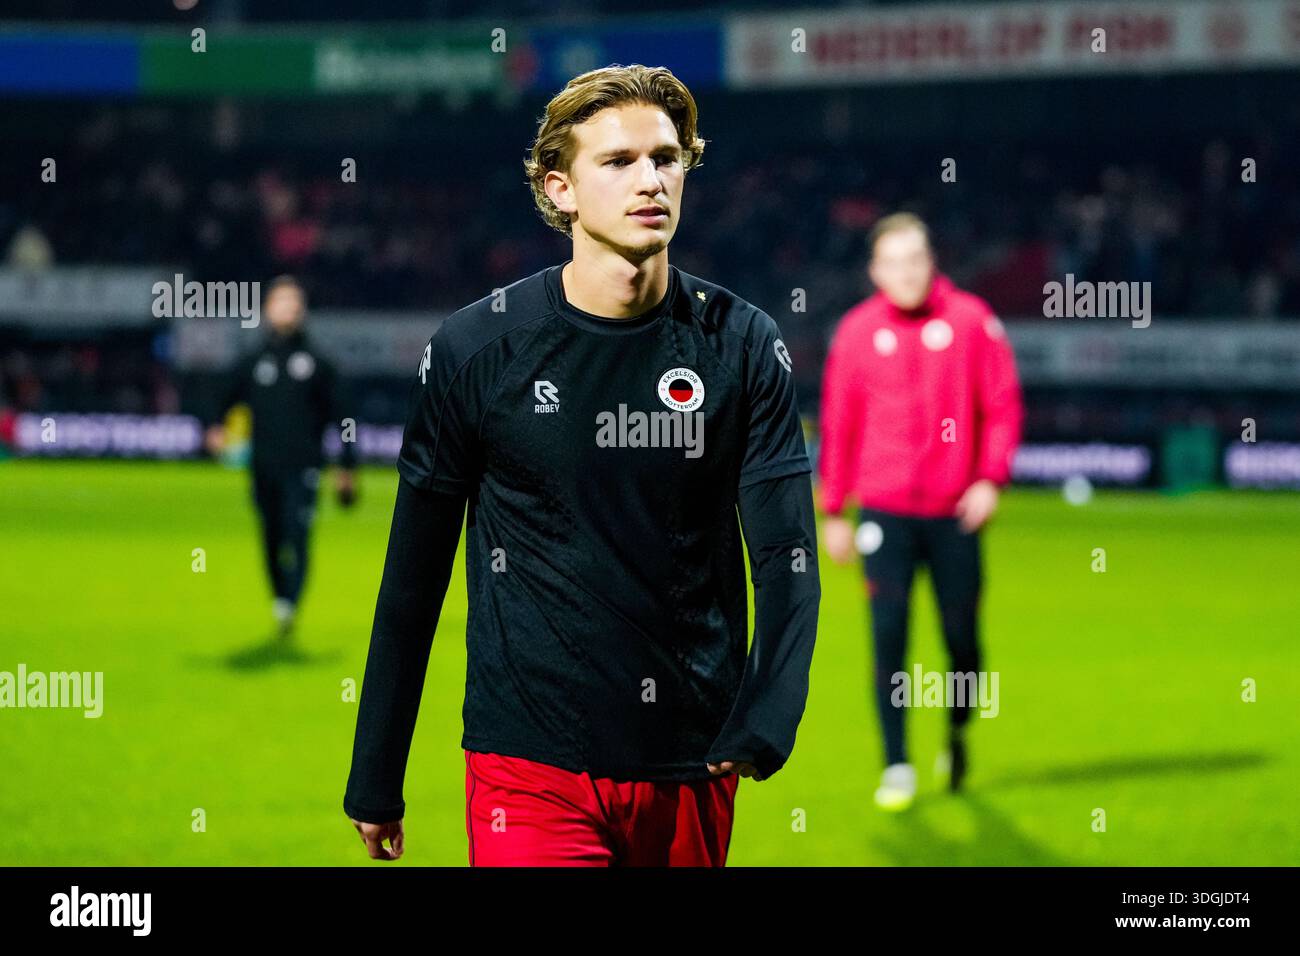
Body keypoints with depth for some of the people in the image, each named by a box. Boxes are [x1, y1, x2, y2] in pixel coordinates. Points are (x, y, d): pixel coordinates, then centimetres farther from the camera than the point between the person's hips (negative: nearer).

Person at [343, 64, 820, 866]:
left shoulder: (743, 346, 1)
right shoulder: (475, 349, -3)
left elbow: (788, 554, -4)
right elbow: (413, 575, 3)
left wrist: (764, 723, -22)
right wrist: (376, 782, 5)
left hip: (693, 767, 2)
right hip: (533, 768, -2)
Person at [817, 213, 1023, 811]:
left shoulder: (971, 320, 0)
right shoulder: (857, 330, 4)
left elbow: (1003, 404, 2)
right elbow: (838, 424, 8)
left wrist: (991, 478, -10)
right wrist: (834, 511, 7)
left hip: (955, 513, 0)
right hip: (884, 511, 0)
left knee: (962, 639, 5)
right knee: (889, 637, -7)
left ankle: (957, 732, 33)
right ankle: (896, 768, -1)